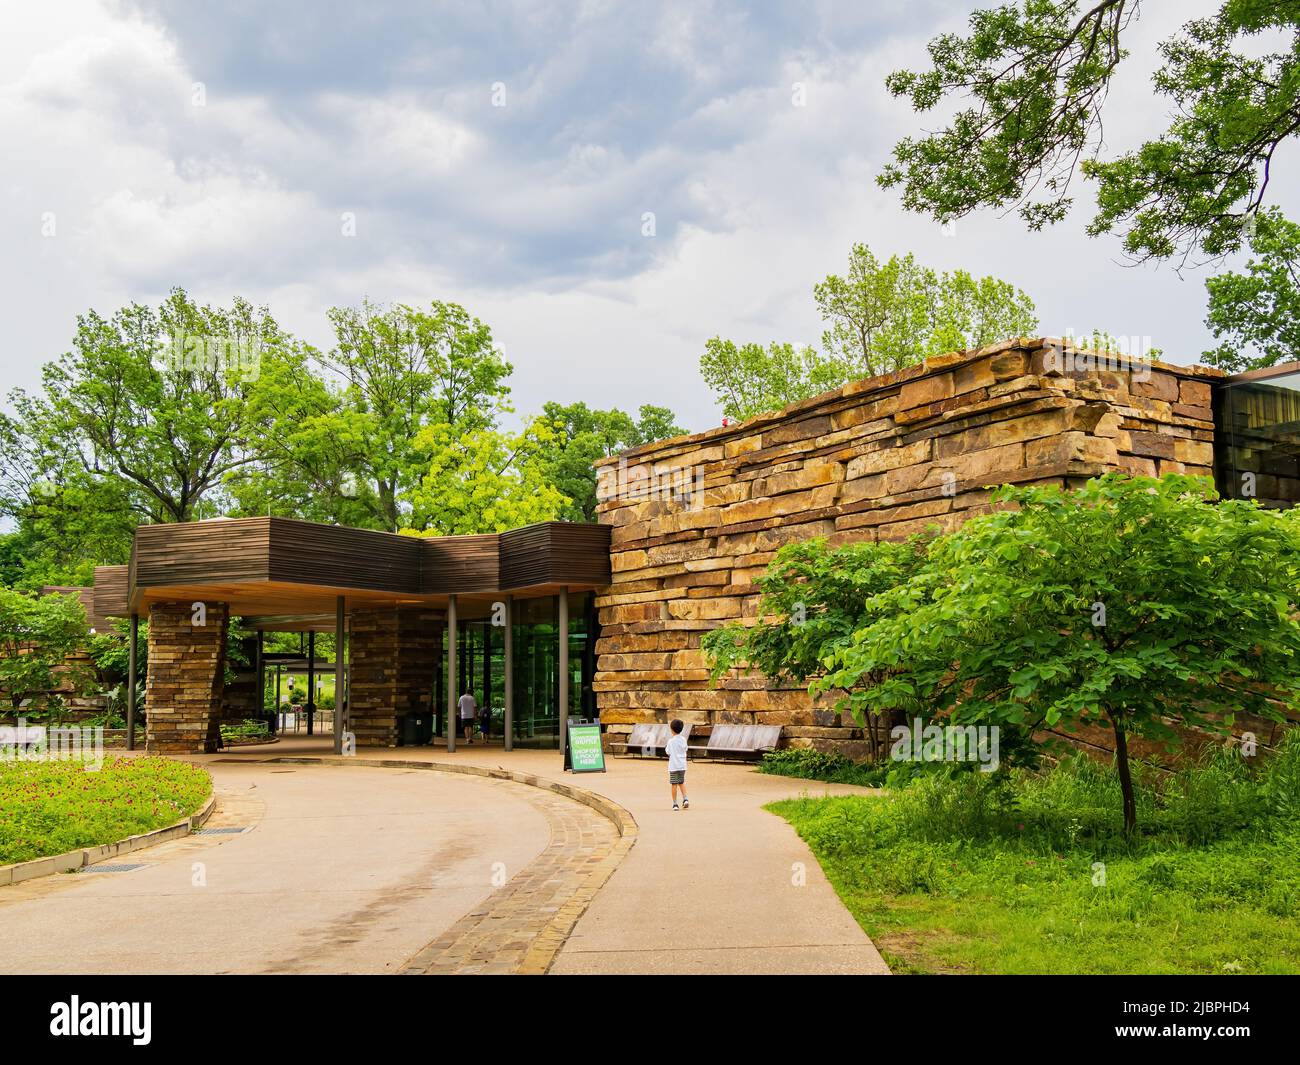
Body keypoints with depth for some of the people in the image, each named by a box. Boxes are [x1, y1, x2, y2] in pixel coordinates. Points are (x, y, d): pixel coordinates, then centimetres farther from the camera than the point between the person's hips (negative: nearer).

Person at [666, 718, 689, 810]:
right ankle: (685, 799, 5)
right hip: (682, 765, 4)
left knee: (674, 784, 1)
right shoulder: (683, 740, 2)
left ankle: (675, 804, 4)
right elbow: (685, 750, 10)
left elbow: (668, 753, -5)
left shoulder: (671, 741, -12)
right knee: (682, 783, 19)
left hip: (673, 766, -4)